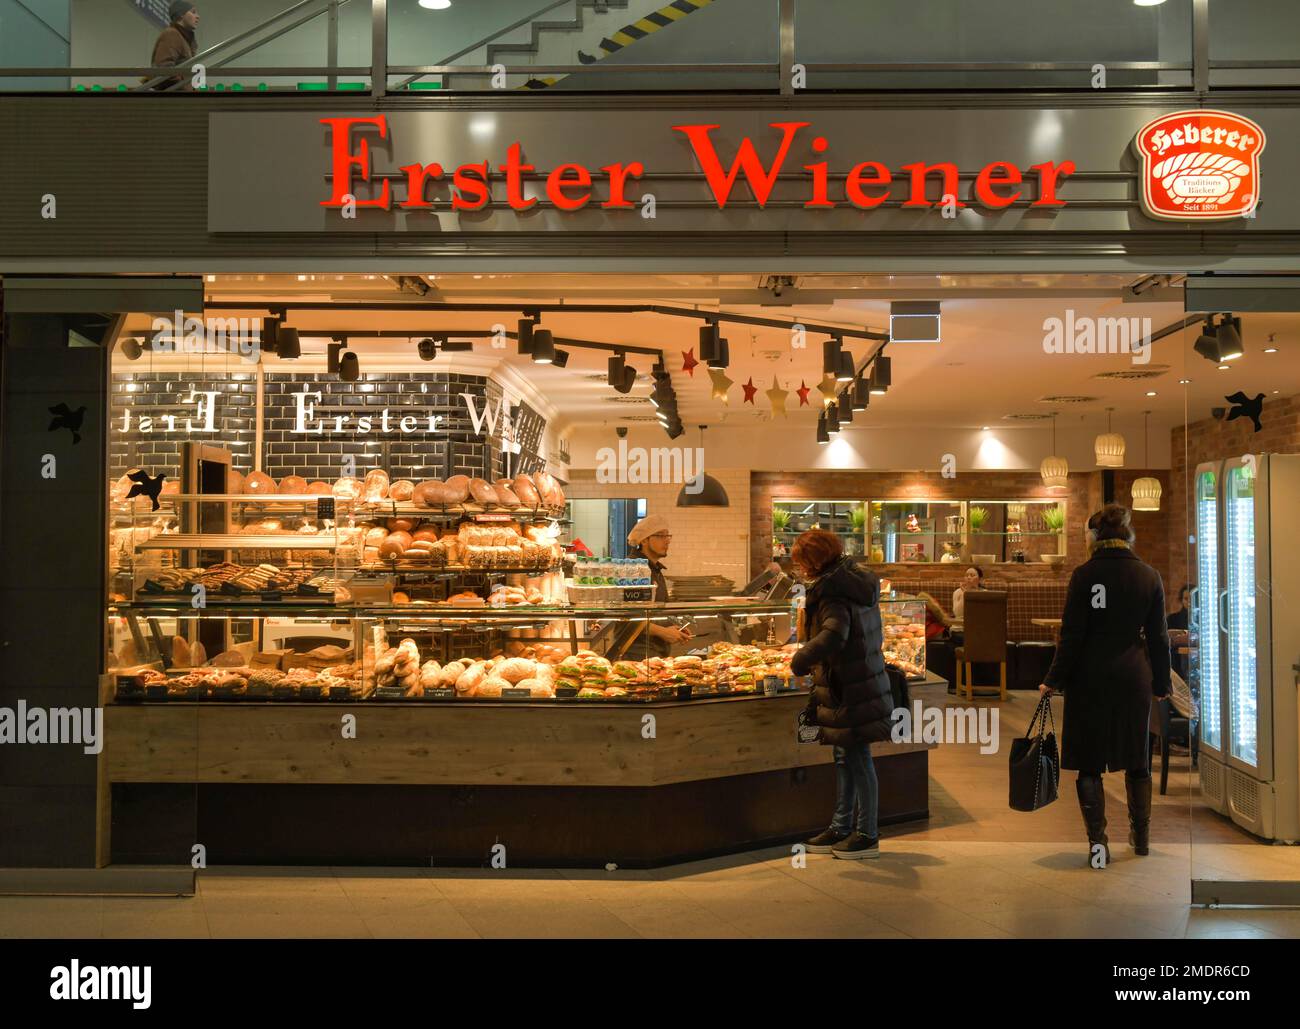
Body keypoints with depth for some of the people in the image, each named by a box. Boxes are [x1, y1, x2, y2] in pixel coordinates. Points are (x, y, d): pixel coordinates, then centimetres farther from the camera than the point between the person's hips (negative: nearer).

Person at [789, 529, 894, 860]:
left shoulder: (832, 593, -19)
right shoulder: (856, 582, 11)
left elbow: (833, 635, -36)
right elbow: (874, 636, 20)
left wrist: (800, 660, -23)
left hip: (849, 693, -10)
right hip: (864, 684, 10)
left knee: (858, 761, 0)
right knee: (845, 759, 16)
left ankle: (867, 835, 10)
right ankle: (842, 828, 25)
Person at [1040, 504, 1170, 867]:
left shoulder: (1084, 575, -9)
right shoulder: (1149, 576, 1)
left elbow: (1071, 635, -10)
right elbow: (1158, 637, 5)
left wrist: (1053, 681, -3)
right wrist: (1161, 683, 15)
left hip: (1089, 677, -3)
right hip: (1133, 679, 4)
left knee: (1089, 762, 4)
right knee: (1136, 757, 18)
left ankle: (1098, 844, 3)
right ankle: (1141, 836, 27)